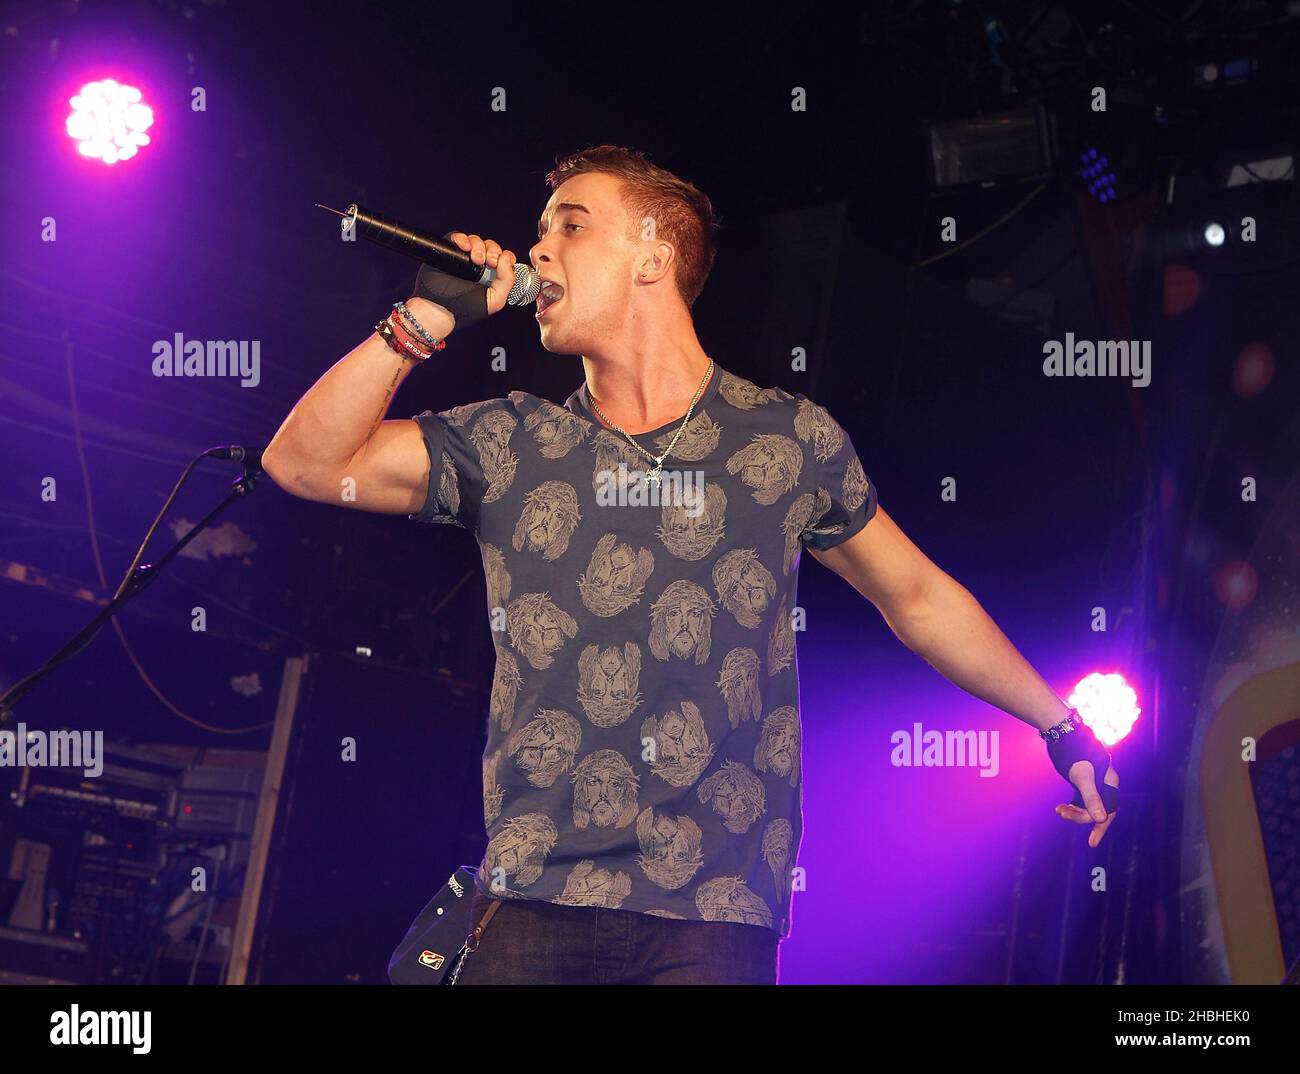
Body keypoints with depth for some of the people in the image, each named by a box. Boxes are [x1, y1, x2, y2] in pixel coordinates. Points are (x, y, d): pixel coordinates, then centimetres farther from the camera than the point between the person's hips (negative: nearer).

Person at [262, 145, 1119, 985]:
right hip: (532, 902, 2)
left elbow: (920, 600, 16)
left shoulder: (790, 439, 6)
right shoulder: (509, 446, 9)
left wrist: (1062, 724, 19)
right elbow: (307, 463, 1)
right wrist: (429, 315, -3)